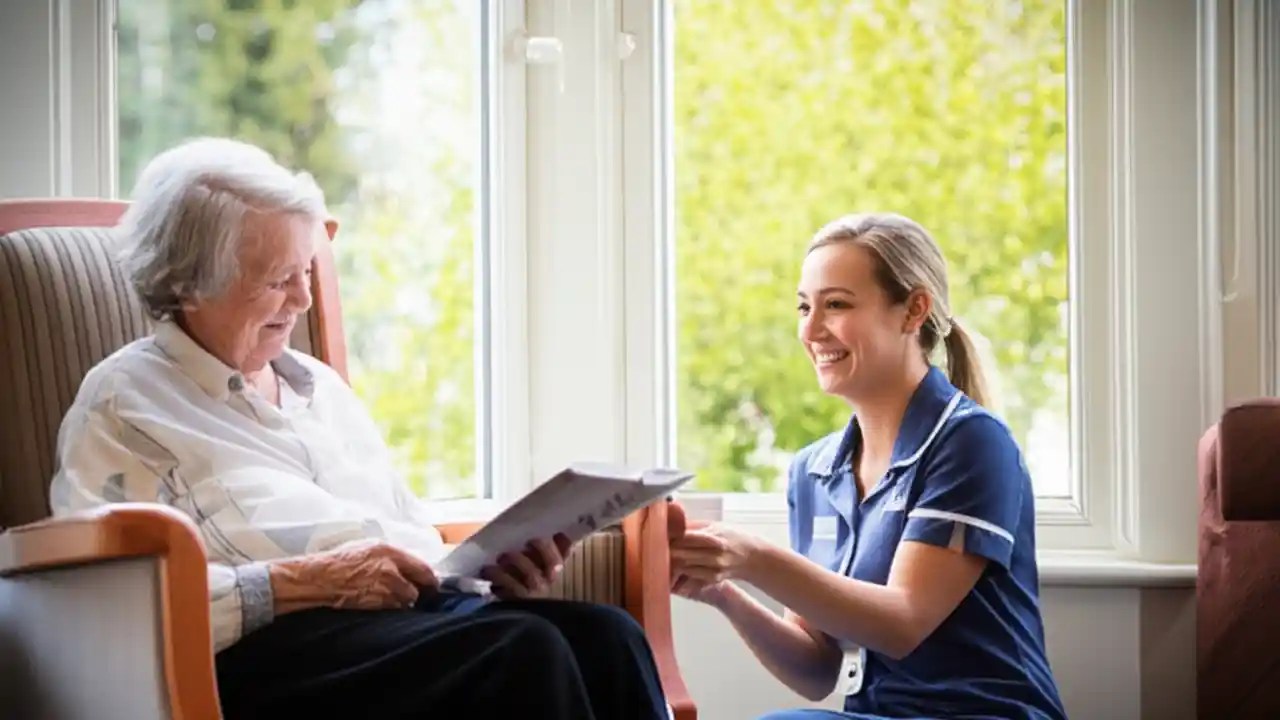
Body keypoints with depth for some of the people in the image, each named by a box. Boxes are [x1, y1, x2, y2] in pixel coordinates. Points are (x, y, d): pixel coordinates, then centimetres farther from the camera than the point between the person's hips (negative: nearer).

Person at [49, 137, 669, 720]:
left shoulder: (319, 384, 27)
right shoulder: (122, 403, 6)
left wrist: (492, 557, 4)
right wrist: (304, 582, -16)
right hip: (269, 644, -6)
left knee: (604, 635, -25)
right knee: (521, 653, -33)